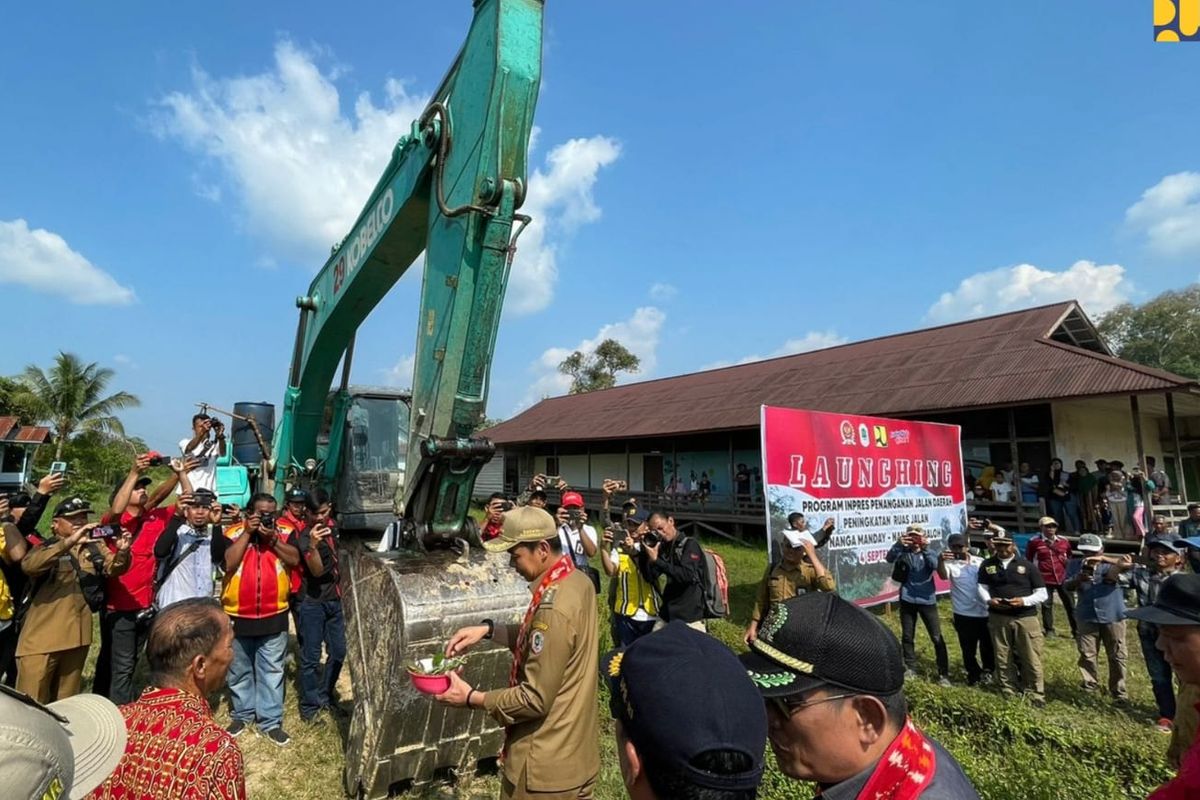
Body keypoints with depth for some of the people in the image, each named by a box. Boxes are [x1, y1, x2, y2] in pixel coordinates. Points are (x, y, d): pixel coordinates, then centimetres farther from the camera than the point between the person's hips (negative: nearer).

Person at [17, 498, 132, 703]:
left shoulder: (94, 548, 7)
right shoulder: (45, 548, -4)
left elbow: (112, 569, -7)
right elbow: (29, 565, -25)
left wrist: (122, 552, -28)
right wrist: (69, 542, -36)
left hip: (77, 636, 4)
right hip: (41, 638, -4)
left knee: (66, 700, 19)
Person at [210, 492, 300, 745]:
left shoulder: (285, 530, -3)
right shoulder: (232, 532, -5)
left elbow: (294, 559, -13)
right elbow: (228, 563, -18)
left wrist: (272, 538, -21)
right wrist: (247, 533, -20)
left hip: (274, 615, 0)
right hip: (238, 615, 1)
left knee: (272, 670, 7)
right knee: (239, 671, 17)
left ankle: (271, 721, 17)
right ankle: (242, 714, 36)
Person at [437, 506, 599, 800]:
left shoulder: (553, 608, -30)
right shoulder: (577, 581, -2)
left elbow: (535, 699, -25)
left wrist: (471, 698, -15)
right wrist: (489, 630, 2)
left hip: (546, 764, -8)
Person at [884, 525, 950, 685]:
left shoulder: (928, 553, 0)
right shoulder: (903, 552, 0)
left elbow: (935, 565, -21)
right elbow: (890, 558, -21)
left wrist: (925, 549, -37)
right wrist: (898, 544, -39)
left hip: (927, 600, -1)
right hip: (907, 600, 1)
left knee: (937, 637, 1)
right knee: (907, 637, 9)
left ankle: (943, 674, 9)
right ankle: (910, 669, 22)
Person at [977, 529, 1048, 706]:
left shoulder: (1026, 565, 1)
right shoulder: (987, 565, 6)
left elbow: (1042, 594, 1)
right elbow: (982, 587, 10)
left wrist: (1024, 601, -15)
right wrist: (989, 600, -10)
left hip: (1025, 618, -2)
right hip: (998, 618, 2)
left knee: (1031, 659, 4)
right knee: (1003, 658, 11)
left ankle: (1035, 695, 19)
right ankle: (1008, 692, 24)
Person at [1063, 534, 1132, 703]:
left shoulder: (1111, 563, 1)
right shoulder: (1075, 564, 4)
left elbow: (1129, 564, -21)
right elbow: (1067, 586, -2)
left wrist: (1103, 559, -32)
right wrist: (1078, 579, -23)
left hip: (1113, 616, -1)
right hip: (1086, 617, 1)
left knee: (1117, 656, 7)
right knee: (1087, 654, 6)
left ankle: (1119, 691, 17)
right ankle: (1089, 687, 18)